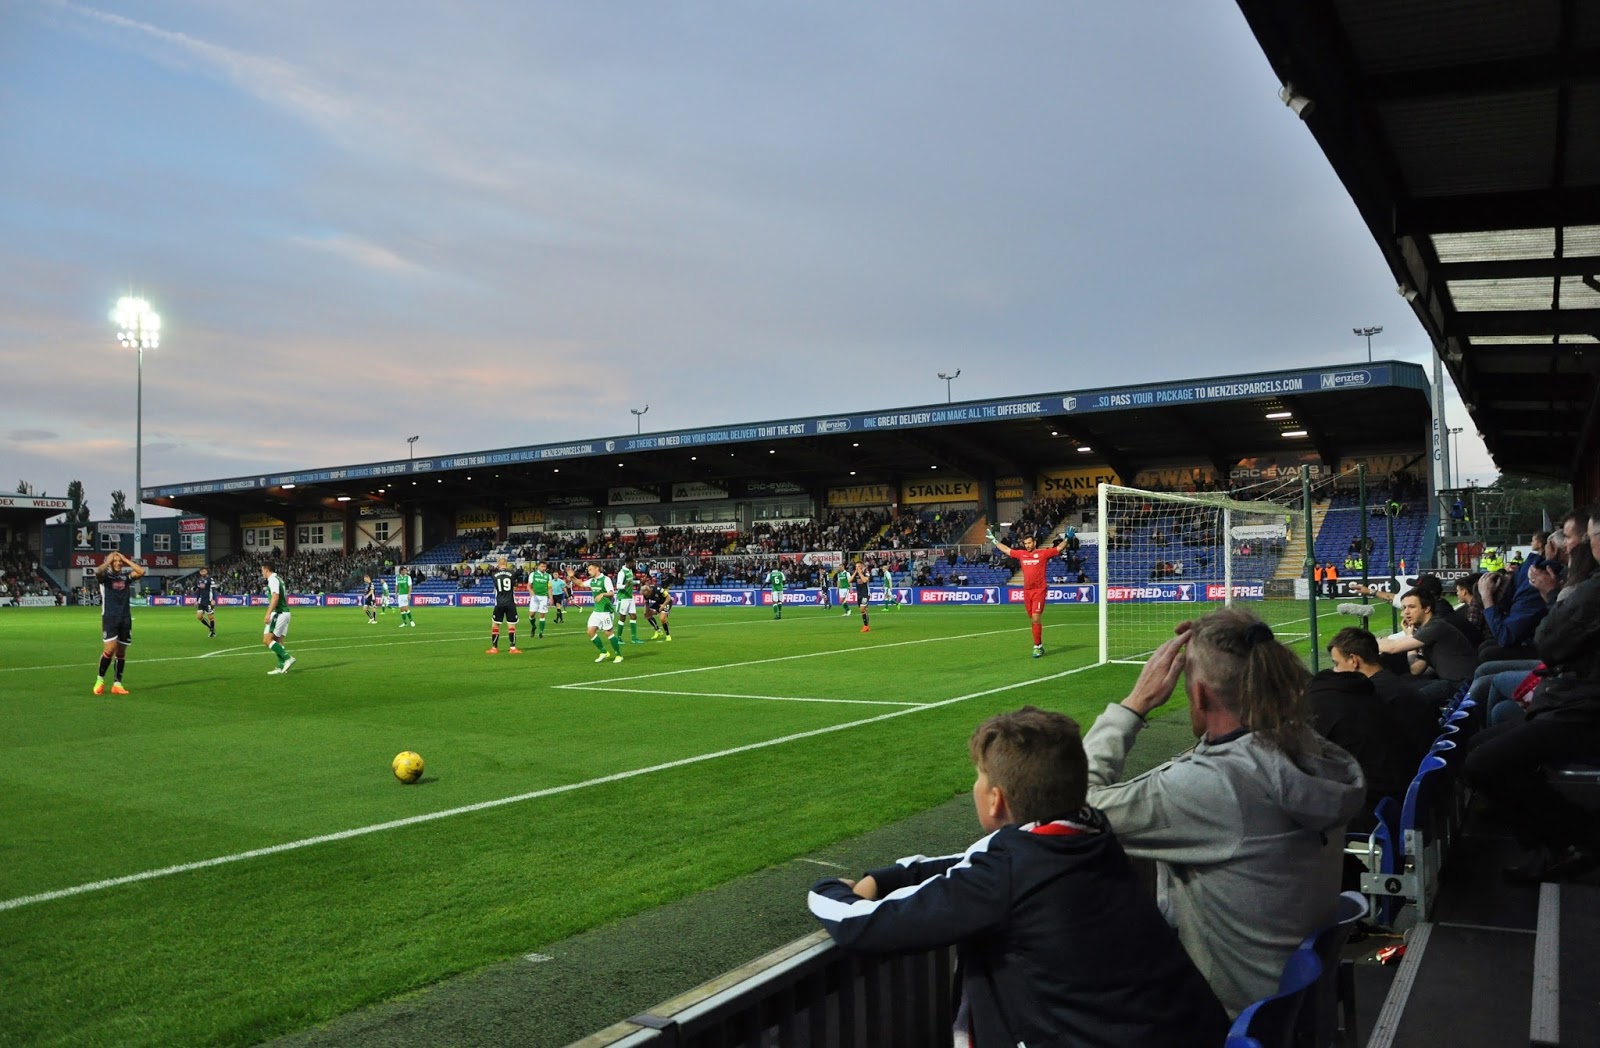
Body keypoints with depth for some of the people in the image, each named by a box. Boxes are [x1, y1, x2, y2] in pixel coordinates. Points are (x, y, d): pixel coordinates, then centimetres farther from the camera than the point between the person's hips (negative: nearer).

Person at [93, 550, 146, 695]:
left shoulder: (126, 576, 10)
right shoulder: (105, 576, 1)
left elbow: (142, 572, -6)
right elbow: (98, 571, -23)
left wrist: (126, 560, -1)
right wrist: (108, 561, -8)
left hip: (125, 618, 4)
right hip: (109, 617, -4)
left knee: (121, 651, 6)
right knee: (110, 648, -17)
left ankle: (117, 684, 14)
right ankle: (100, 679, 2)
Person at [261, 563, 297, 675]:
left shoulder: (273, 579, -11)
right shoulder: (278, 579, 19)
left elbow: (275, 597, -24)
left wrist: (268, 614, -27)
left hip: (278, 613, -10)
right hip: (285, 612, 10)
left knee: (267, 640, -11)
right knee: (278, 641, 9)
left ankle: (288, 658, -17)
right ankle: (282, 667, 5)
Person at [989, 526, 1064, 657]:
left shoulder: (1042, 553, -2)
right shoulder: (1021, 554, 10)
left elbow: (1058, 548, 2)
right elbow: (1006, 550, 22)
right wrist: (994, 540, 25)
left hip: (1039, 590, -5)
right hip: (1027, 591, 5)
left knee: (1036, 618, -13)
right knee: (1033, 620, 9)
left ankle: (1037, 646, -6)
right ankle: (1039, 645, 19)